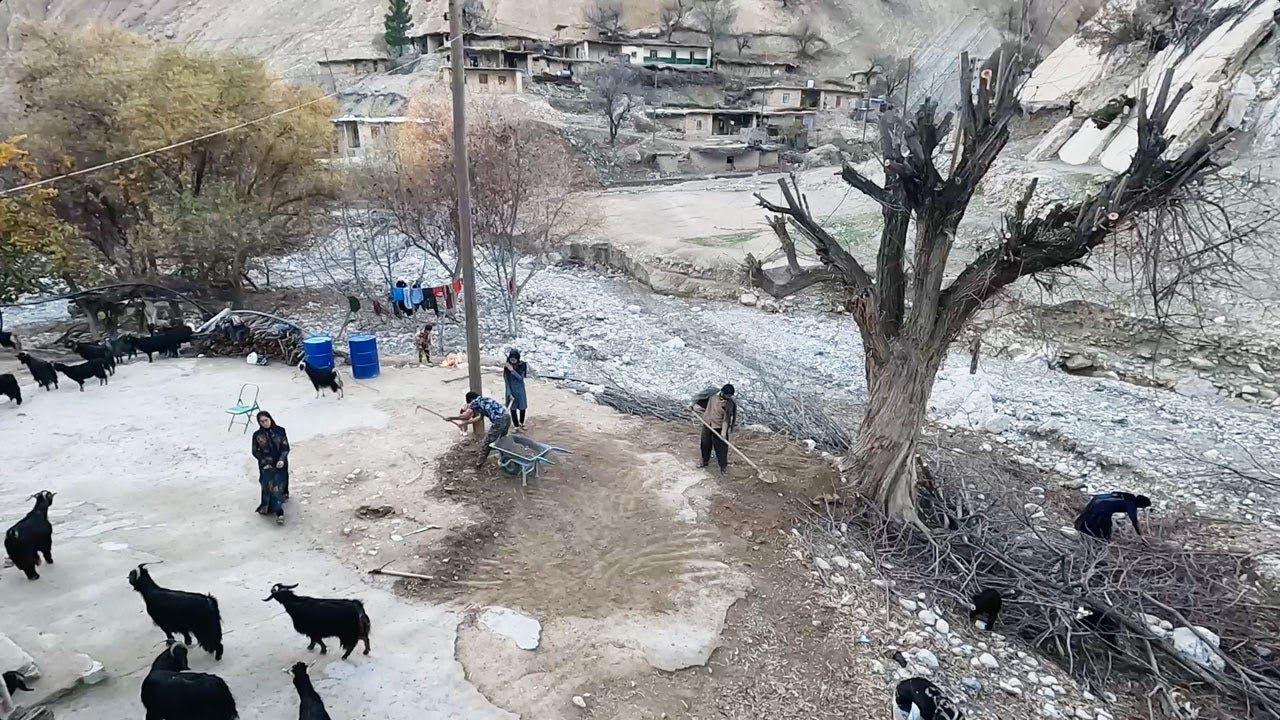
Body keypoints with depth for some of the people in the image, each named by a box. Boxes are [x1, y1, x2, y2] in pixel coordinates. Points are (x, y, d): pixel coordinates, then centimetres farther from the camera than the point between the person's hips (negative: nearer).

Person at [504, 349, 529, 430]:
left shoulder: (522, 365, -11)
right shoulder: (507, 367, -12)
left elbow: (520, 378, -19)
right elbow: (506, 381, -10)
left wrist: (512, 370, -28)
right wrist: (509, 393, -15)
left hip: (520, 389, 1)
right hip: (511, 389, -1)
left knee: (522, 407, 9)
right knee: (513, 408, 6)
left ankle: (521, 423, 35)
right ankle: (516, 426, 20)